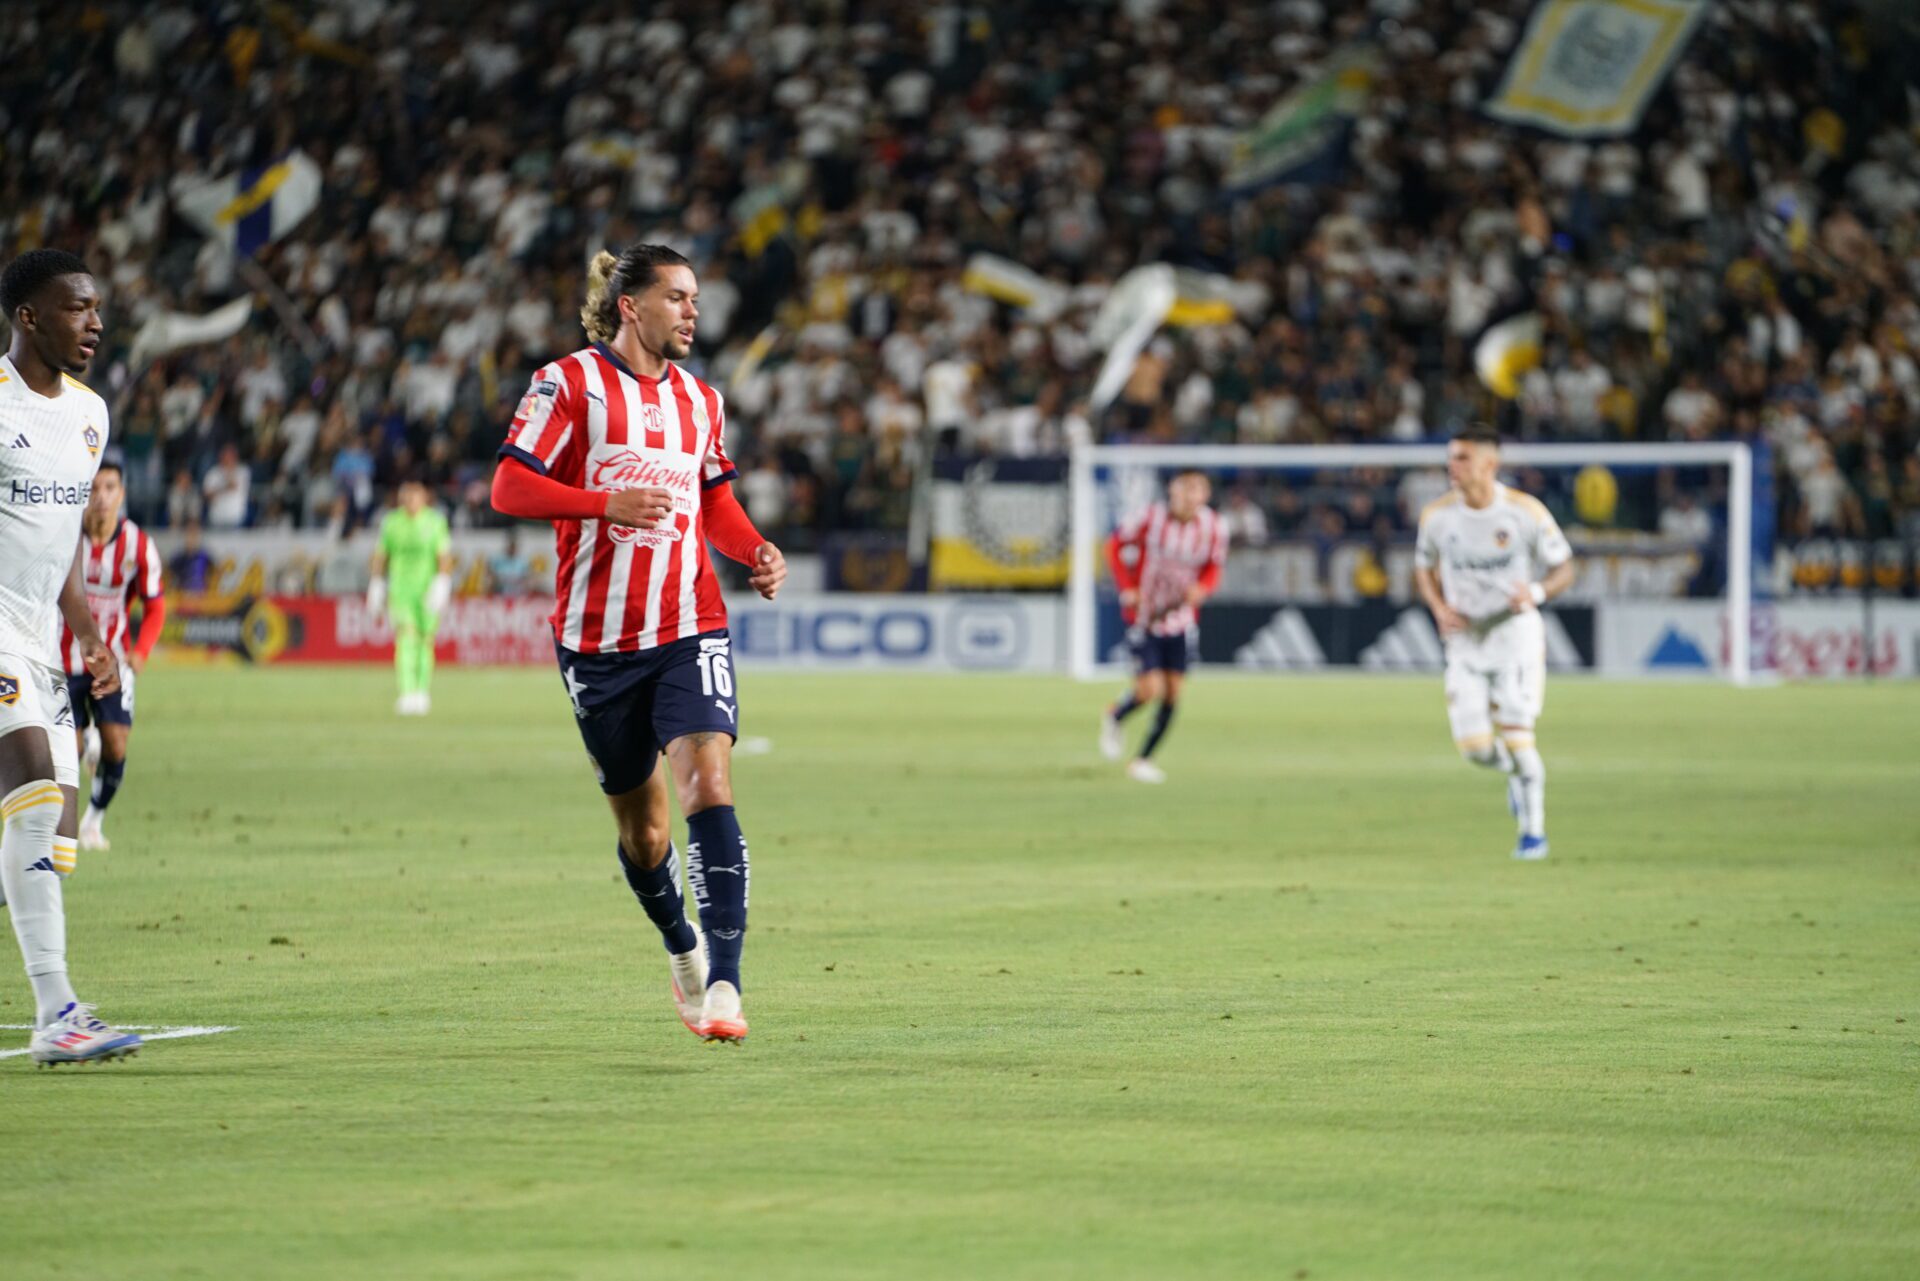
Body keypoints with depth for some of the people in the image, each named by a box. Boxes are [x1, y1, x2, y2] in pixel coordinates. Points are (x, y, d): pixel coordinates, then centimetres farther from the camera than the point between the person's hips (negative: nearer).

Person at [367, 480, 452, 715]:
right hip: (400, 590, 0)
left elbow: (445, 556, -2)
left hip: (428, 589, 0)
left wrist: (442, 583, -14)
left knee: (425, 641, 7)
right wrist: (376, 586, 10)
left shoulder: (435, 522, 1)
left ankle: (422, 693, 22)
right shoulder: (392, 522, 5)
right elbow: (381, 556, 12)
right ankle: (407, 693, -23)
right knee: (405, 640, -15)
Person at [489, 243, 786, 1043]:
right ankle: (682, 949, 37)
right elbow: (508, 489, -10)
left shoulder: (699, 400, 12)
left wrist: (756, 551, 4)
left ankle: (722, 981, -26)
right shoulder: (568, 384, -3)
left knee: (708, 780, -20)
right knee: (641, 822, 8)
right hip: (598, 639, -2)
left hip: (691, 626, 2)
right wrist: (607, 502, -24)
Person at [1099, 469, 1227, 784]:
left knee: (1172, 693, 0)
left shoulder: (1214, 527, -6)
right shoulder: (1153, 518, -15)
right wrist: (1127, 588, -11)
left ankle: (1142, 760, 16)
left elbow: (1214, 569, 8)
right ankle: (1113, 719, 23)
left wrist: (1201, 589, -15)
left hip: (1181, 617, 4)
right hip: (1144, 615, -4)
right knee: (1150, 689, -12)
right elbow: (1115, 544, -1)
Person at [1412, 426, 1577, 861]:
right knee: (1475, 747, -4)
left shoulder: (1526, 512, -10)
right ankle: (1516, 774, 31)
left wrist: (1537, 592, -23)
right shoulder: (1437, 515, -2)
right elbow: (1424, 569, 13)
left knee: (1515, 738, -12)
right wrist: (1439, 608, -7)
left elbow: (1564, 568, -2)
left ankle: (1534, 830, 4)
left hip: (1516, 634, -3)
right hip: (1465, 641, 3)